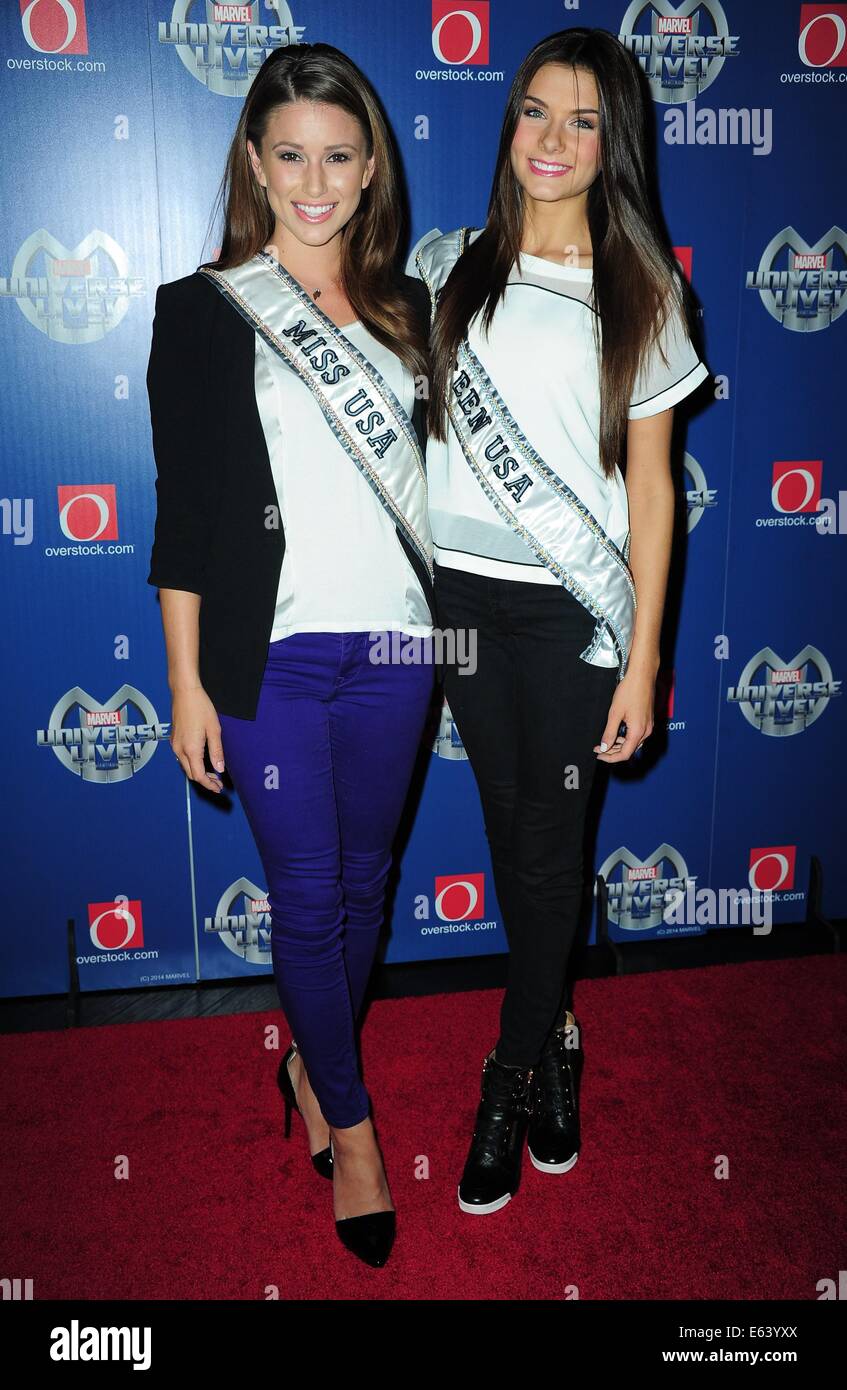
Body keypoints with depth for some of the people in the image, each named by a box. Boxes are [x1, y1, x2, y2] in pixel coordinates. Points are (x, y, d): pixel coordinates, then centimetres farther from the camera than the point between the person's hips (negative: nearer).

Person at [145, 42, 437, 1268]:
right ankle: (350, 1120, 26)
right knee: (309, 895, 5)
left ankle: (316, 1063, 39)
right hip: (272, 654, -4)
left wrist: (450, 626, 11)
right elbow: (184, 511, -4)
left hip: (395, 644, 4)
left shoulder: (405, 308, 9)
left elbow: (430, 472, 14)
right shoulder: (204, 312, -2)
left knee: (364, 879, 15)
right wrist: (187, 684, -6)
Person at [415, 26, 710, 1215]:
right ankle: (554, 1033, 35)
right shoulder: (451, 268, 6)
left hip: (574, 610, -2)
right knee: (512, 831, 12)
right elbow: (418, 424, 11)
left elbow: (650, 484, -2)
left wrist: (643, 660, -6)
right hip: (462, 592, 3)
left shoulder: (640, 293, 0)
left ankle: (512, 1077, 25)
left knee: (549, 846, 5)